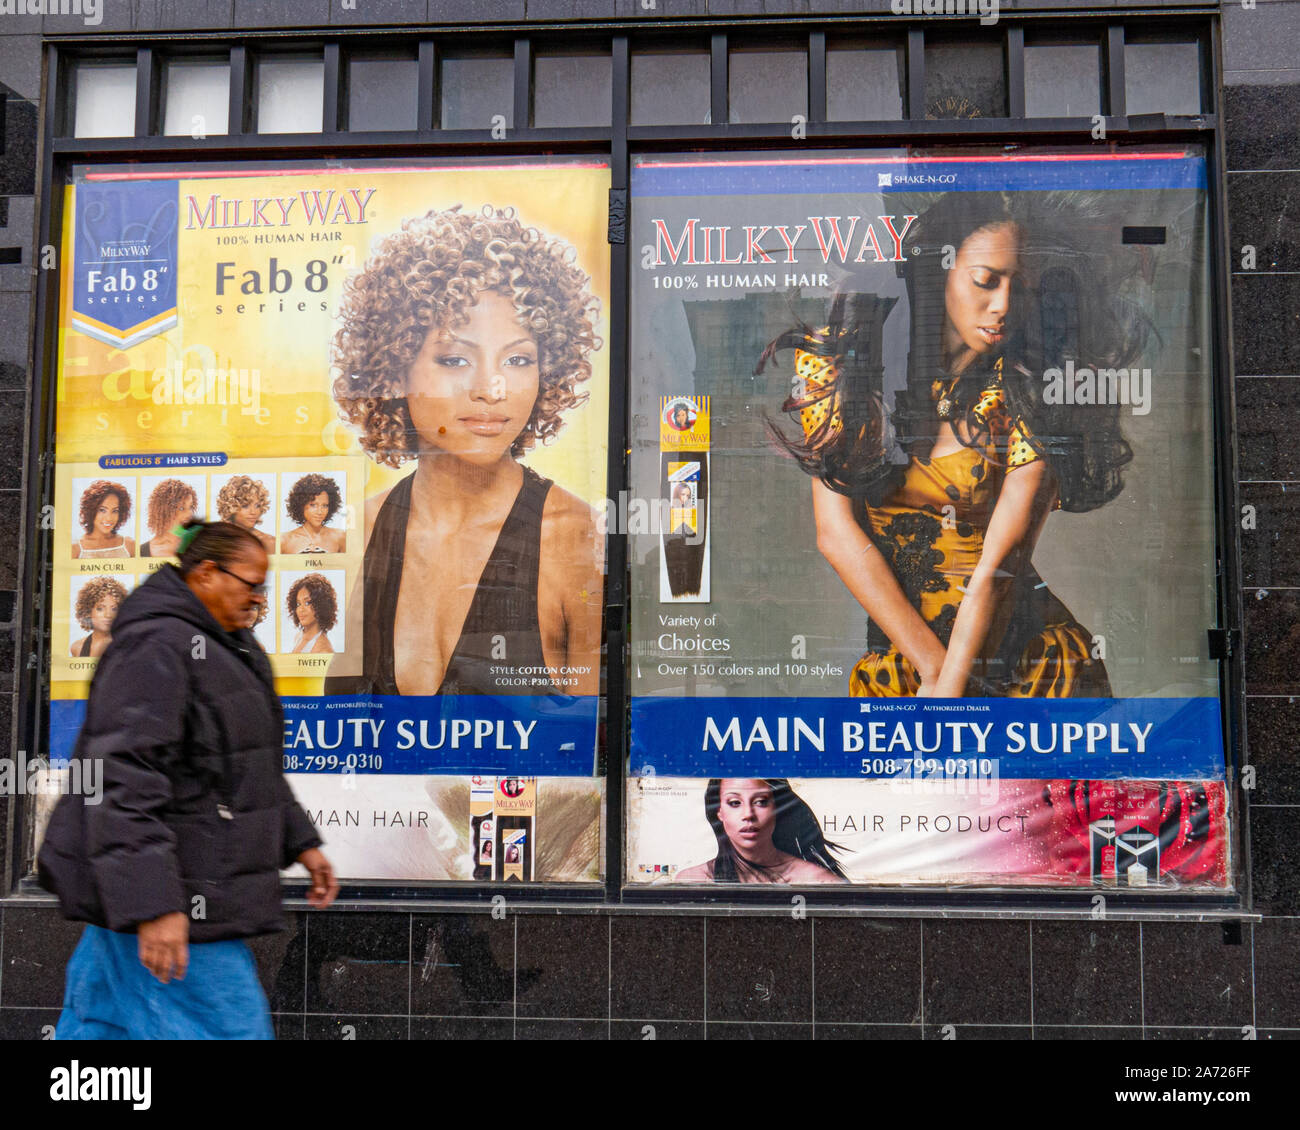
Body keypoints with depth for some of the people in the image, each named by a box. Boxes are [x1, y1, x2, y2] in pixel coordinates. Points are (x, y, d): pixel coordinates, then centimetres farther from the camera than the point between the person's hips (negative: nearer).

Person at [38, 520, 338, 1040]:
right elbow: (122, 783, -24)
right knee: (226, 1026, -4)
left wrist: (300, 843, 21)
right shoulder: (155, 646, -17)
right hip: (171, 895, -10)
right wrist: (152, 905, -28)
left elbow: (256, 767, 25)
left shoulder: (227, 645, 16)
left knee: (104, 1021, 17)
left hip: (200, 876, 10)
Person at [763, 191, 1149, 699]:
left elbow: (996, 570, -10)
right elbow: (836, 530, -7)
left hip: (1000, 642, 0)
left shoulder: (1032, 397, -5)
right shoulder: (842, 361, -2)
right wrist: (933, 666, -12)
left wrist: (948, 684, -19)